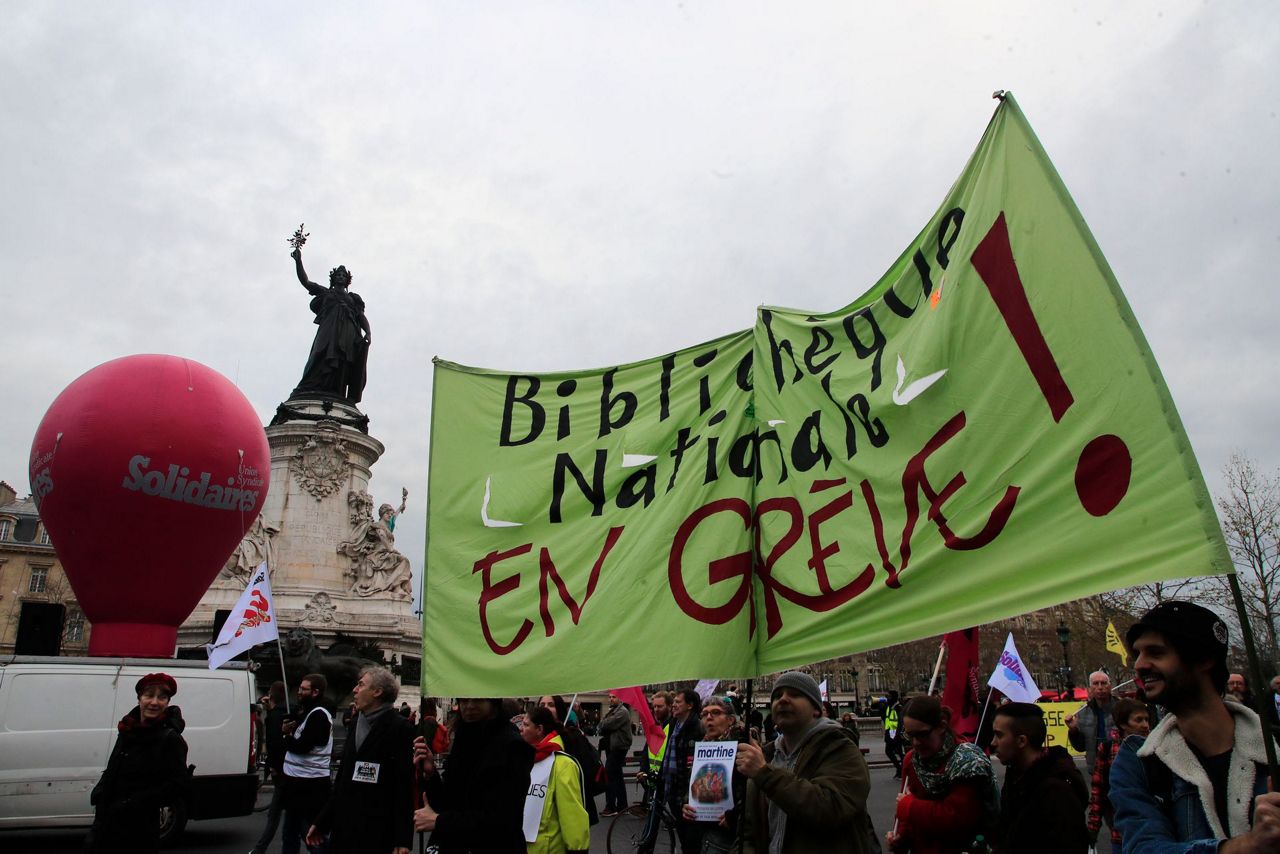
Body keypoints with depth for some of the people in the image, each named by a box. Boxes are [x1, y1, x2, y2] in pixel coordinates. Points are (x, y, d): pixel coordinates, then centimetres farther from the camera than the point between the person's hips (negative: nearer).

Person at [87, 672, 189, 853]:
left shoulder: (170, 739, -15)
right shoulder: (128, 729, 6)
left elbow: (178, 784, -19)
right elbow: (112, 770, 19)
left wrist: (130, 804, -20)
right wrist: (99, 792, 1)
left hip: (139, 825, -6)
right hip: (107, 820, 7)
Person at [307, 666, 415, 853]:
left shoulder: (399, 727, -11)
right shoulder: (355, 724, 13)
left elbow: (405, 785, -14)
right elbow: (342, 778, 17)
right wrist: (322, 821, 15)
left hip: (377, 832, -7)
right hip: (344, 827, 7)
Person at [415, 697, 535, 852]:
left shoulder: (510, 747, -18)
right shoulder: (465, 741, 4)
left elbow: (502, 819, -23)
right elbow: (449, 805, 5)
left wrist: (439, 821, -19)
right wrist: (430, 774, -13)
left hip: (494, 847, -6)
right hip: (454, 847, 7)